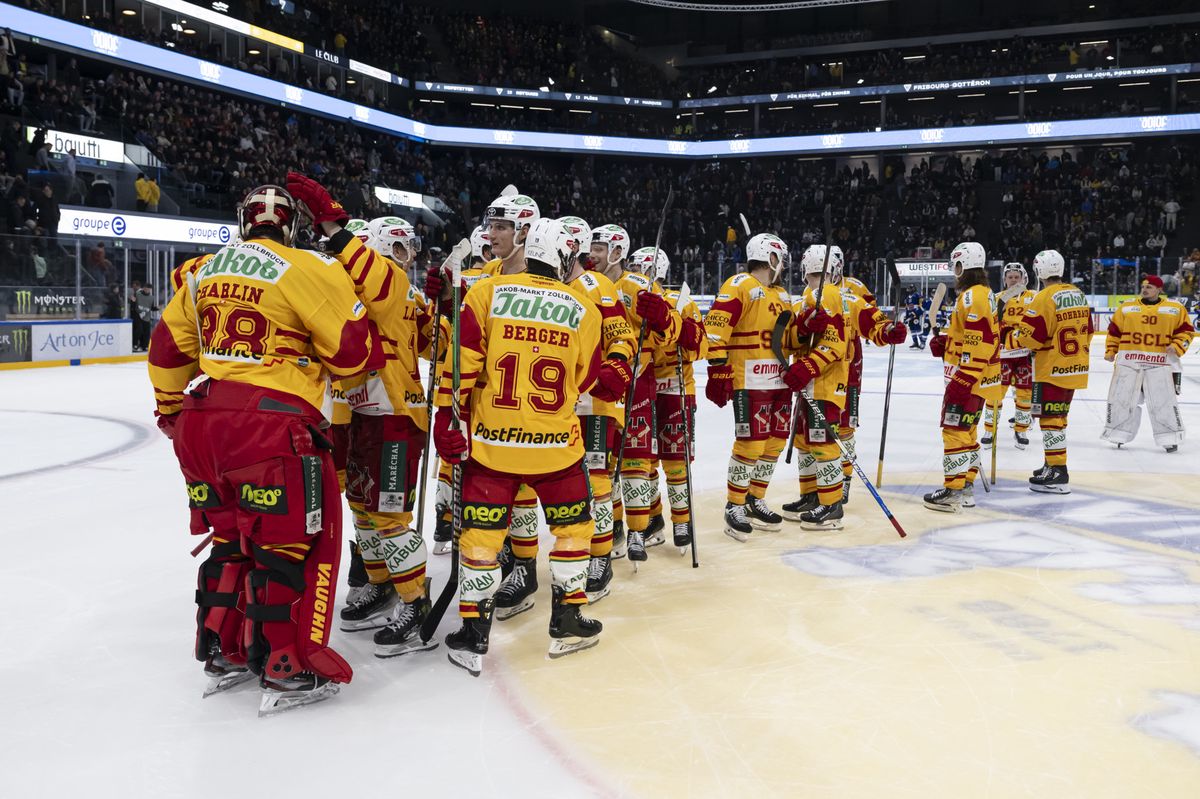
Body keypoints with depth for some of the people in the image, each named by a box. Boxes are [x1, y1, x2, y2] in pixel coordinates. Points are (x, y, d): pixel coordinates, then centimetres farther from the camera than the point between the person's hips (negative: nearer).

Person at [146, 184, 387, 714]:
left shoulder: (207, 271, 16)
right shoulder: (307, 269, -5)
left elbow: (167, 345, 22)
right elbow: (353, 351, -6)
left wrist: (171, 410, 33)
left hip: (199, 424, 7)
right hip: (269, 424, -7)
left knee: (231, 535, 20)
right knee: (299, 539, 3)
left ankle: (224, 653, 30)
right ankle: (288, 668, 8)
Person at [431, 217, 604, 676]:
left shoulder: (487, 293, -2)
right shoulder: (583, 310, 1)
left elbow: (461, 363, -6)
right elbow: (585, 380, 10)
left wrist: (448, 417, 0)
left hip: (491, 439, 0)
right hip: (555, 443, 0)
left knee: (481, 533, 8)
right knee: (572, 525, 18)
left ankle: (473, 638, 13)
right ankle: (567, 624, 25)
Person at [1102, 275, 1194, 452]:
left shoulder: (1175, 309, 5)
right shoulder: (1126, 307, 9)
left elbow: (1186, 330, 6)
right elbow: (1114, 330, 12)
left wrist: (1177, 346, -9)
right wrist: (1110, 351, 6)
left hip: (1160, 362, -2)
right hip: (1128, 361, 2)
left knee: (1164, 401, -2)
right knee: (1121, 397, 4)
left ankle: (1170, 438, 10)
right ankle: (1118, 434, 18)